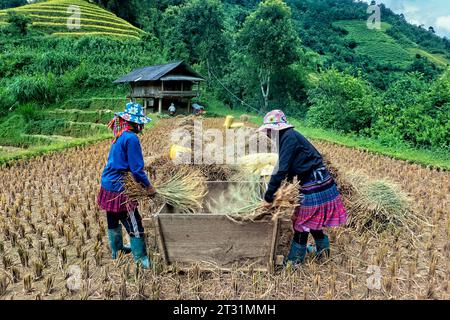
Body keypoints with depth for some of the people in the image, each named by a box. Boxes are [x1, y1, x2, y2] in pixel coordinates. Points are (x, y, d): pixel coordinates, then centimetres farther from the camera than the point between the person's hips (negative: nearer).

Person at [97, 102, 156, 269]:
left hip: (108, 185, 10)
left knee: (114, 220, 23)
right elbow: (137, 168, -20)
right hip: (119, 188, -9)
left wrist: (143, 182, 15)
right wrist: (148, 186, -8)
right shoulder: (131, 138, -19)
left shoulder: (120, 136, 8)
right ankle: (141, 258, 8)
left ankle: (117, 249, 40)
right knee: (134, 225, 0)